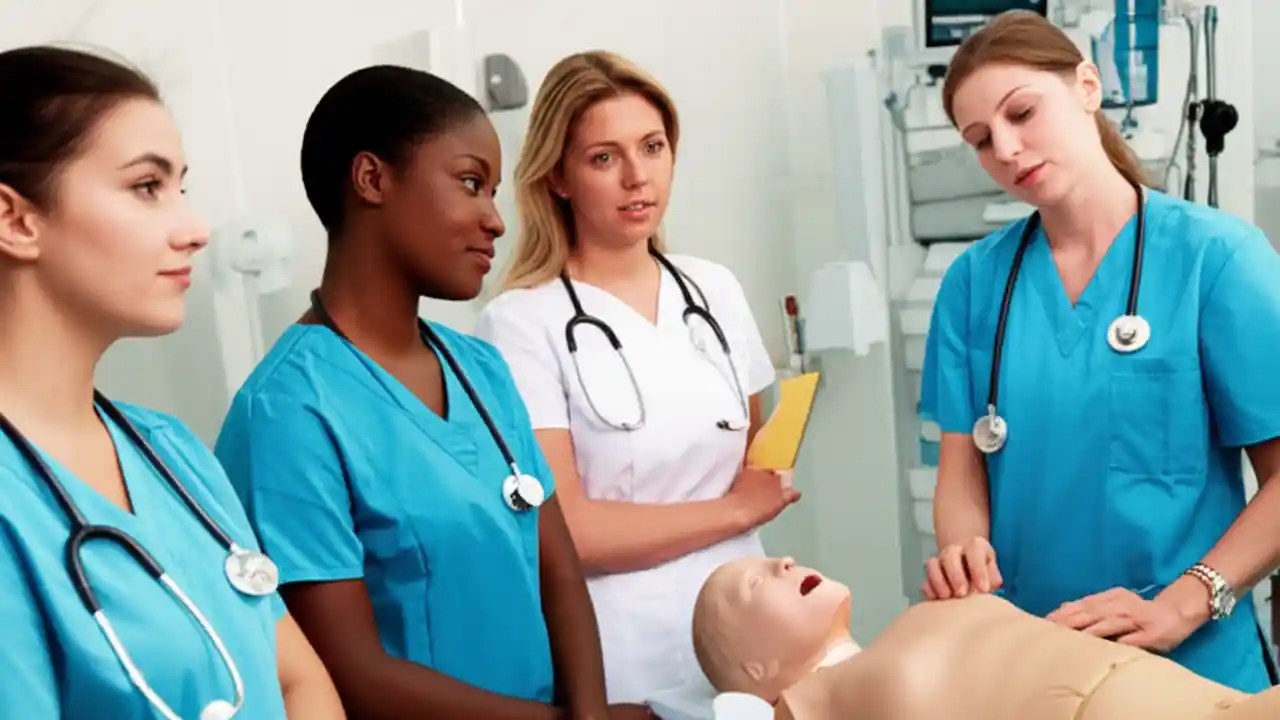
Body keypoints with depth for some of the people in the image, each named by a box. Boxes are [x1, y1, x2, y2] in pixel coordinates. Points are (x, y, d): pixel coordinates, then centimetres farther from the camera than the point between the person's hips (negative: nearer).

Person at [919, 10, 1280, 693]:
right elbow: (964, 467, 0)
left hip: (1190, 661, -2)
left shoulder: (1217, 255, -10)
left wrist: (1180, 606, -19)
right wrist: (963, 552, -18)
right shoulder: (975, 279, -1)